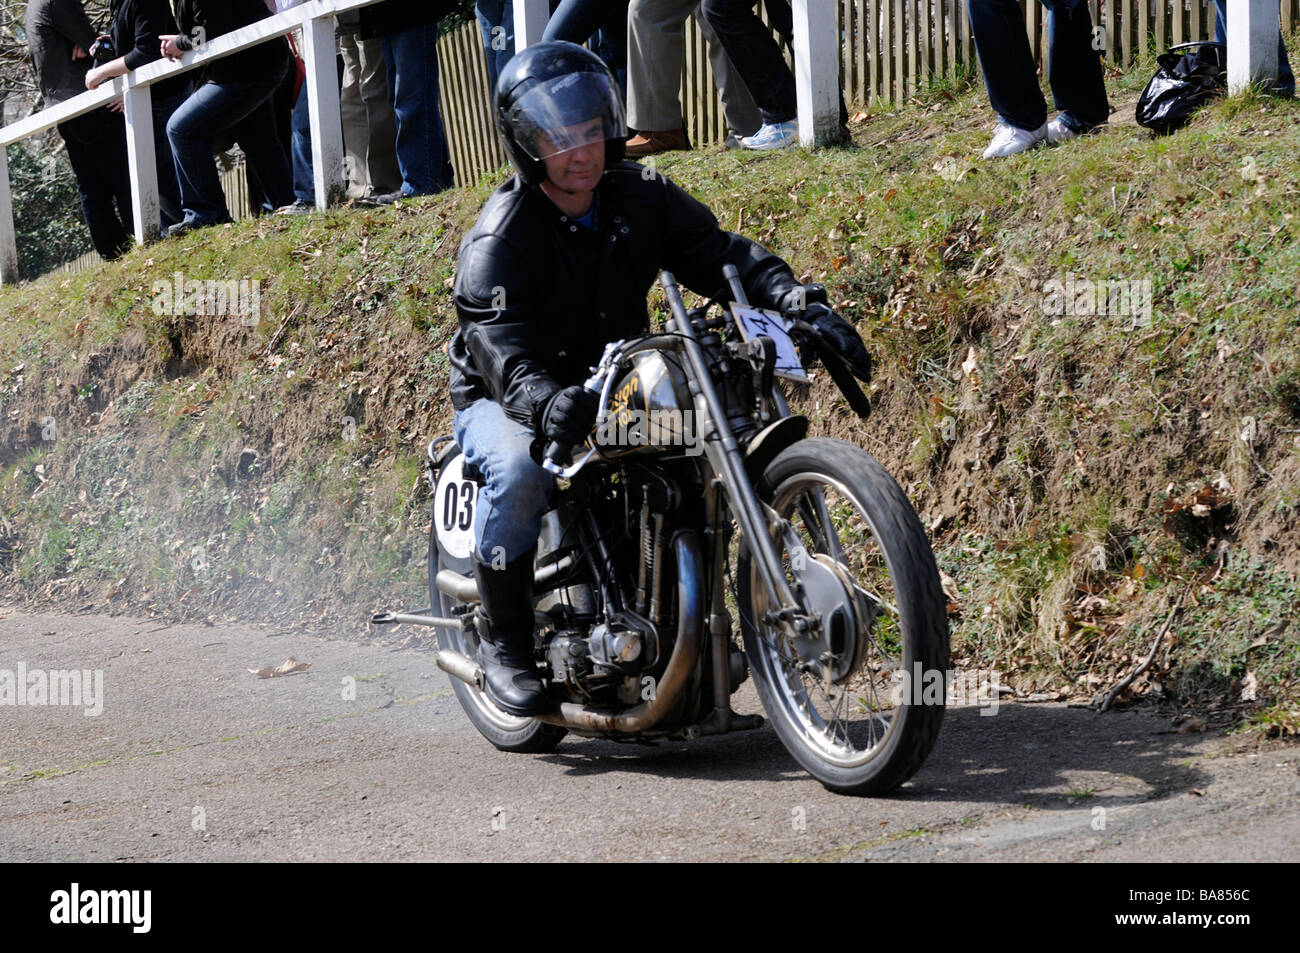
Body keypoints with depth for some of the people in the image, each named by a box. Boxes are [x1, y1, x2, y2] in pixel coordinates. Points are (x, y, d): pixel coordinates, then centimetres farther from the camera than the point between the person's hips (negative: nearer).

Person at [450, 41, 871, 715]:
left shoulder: (639, 197, -4)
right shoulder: (498, 240, -21)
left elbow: (721, 255, -12)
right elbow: (506, 361, -32)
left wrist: (803, 305, -30)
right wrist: (548, 404, -56)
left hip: (612, 384, 5)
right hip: (500, 400, -5)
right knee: (520, 470, -36)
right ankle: (503, 641, -16)